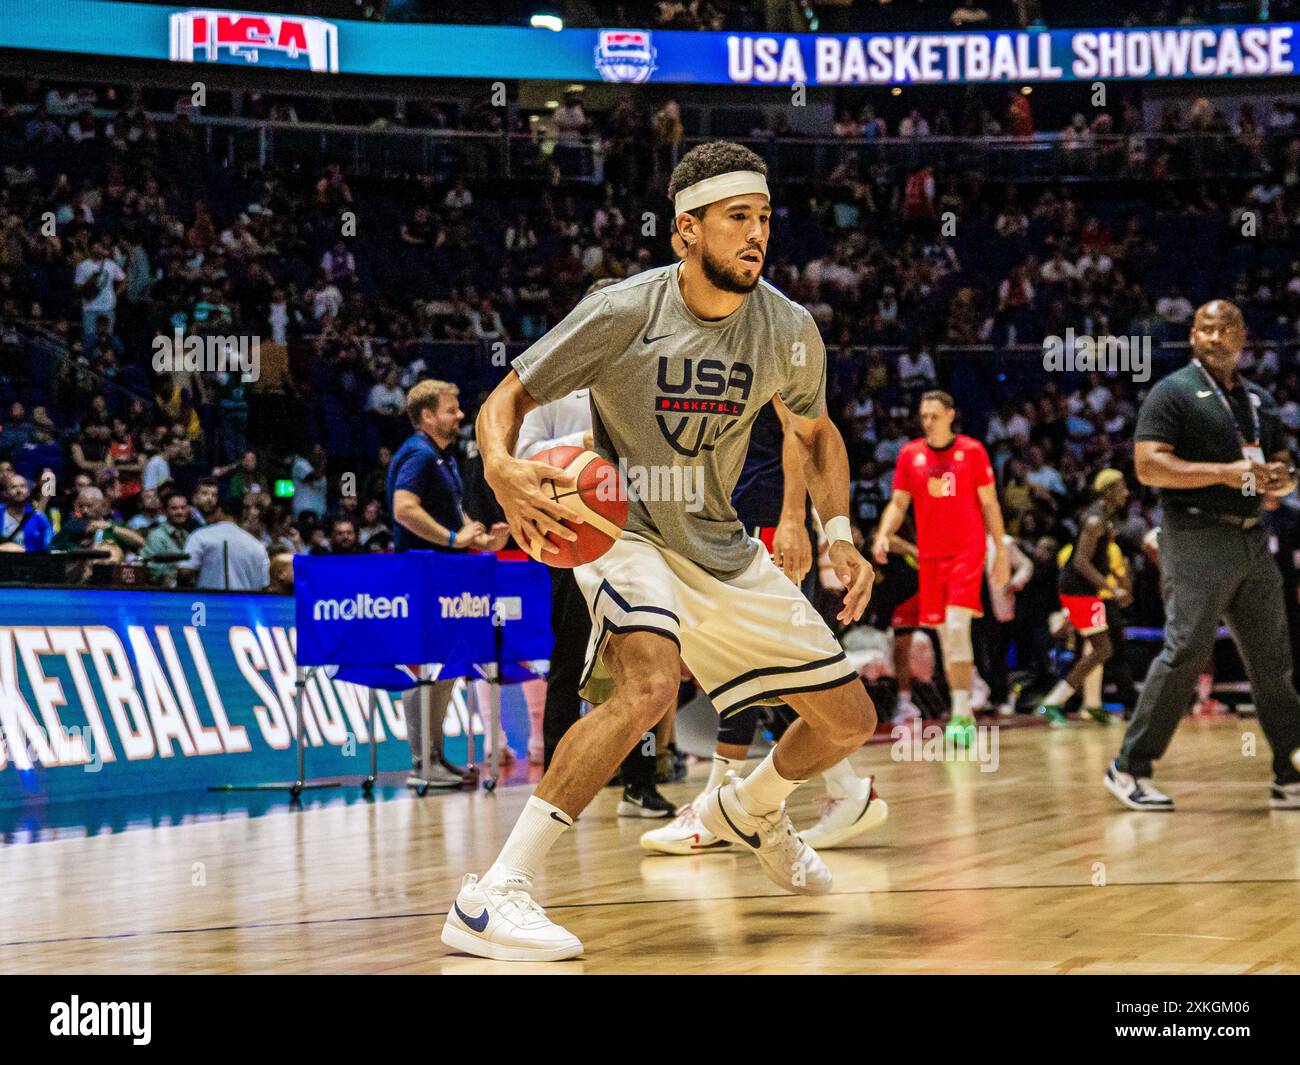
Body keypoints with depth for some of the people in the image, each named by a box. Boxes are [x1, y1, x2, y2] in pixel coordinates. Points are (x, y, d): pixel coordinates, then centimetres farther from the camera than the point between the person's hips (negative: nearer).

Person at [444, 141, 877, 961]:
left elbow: (815, 431, 14)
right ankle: (494, 896, -36)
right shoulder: (623, 315, -19)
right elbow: (505, 401, -14)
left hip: (724, 548, 6)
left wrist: (840, 536, 0)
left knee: (850, 720, 8)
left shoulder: (789, 330, -6)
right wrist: (502, 469, -37)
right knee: (650, 685, -37)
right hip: (626, 531, -6)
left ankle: (752, 810, 43)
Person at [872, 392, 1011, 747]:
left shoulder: (972, 451, 1)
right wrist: (883, 535, -9)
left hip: (968, 551, -4)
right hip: (929, 554, 4)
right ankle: (963, 717, 15)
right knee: (946, 634, 6)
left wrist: (1001, 551, 2)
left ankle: (960, 714, -19)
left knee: (957, 627, -18)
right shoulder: (910, 454, 8)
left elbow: (989, 504, 4)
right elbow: (898, 504, 10)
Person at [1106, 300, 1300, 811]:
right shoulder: (1174, 392, -3)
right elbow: (1148, 465, -14)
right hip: (1197, 535, -7)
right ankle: (1129, 769, -5)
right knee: (1186, 649, -13)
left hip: (1252, 539, 7)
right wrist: (1224, 472, -21)